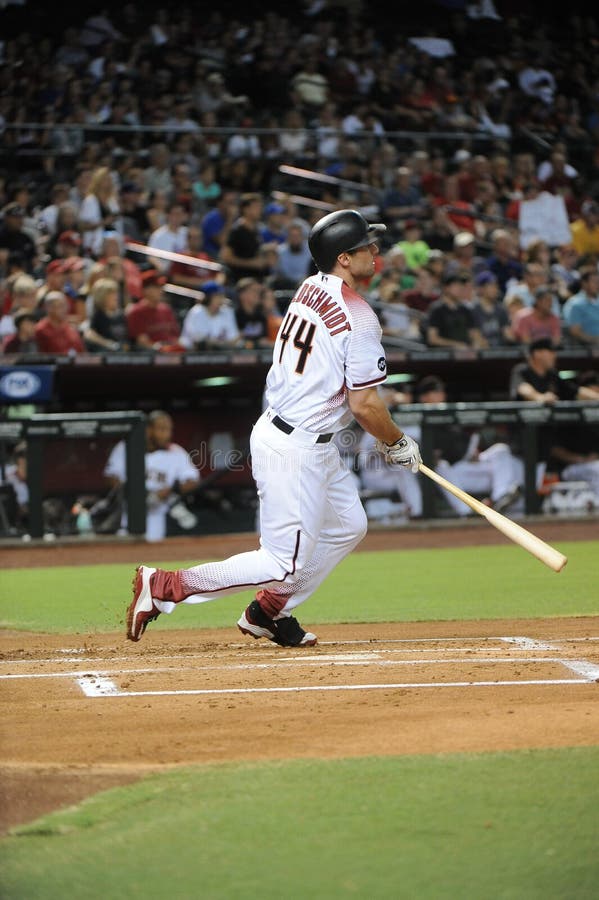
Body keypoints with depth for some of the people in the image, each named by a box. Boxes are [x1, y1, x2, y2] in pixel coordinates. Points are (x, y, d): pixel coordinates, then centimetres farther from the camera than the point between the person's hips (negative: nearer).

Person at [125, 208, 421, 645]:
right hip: (298, 449, -10)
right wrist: (398, 444, 0)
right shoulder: (359, 317, -19)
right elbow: (364, 405, -19)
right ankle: (163, 587, -4)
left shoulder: (309, 289, 7)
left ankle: (270, 612, 26)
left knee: (348, 526, 22)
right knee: (285, 563, -3)